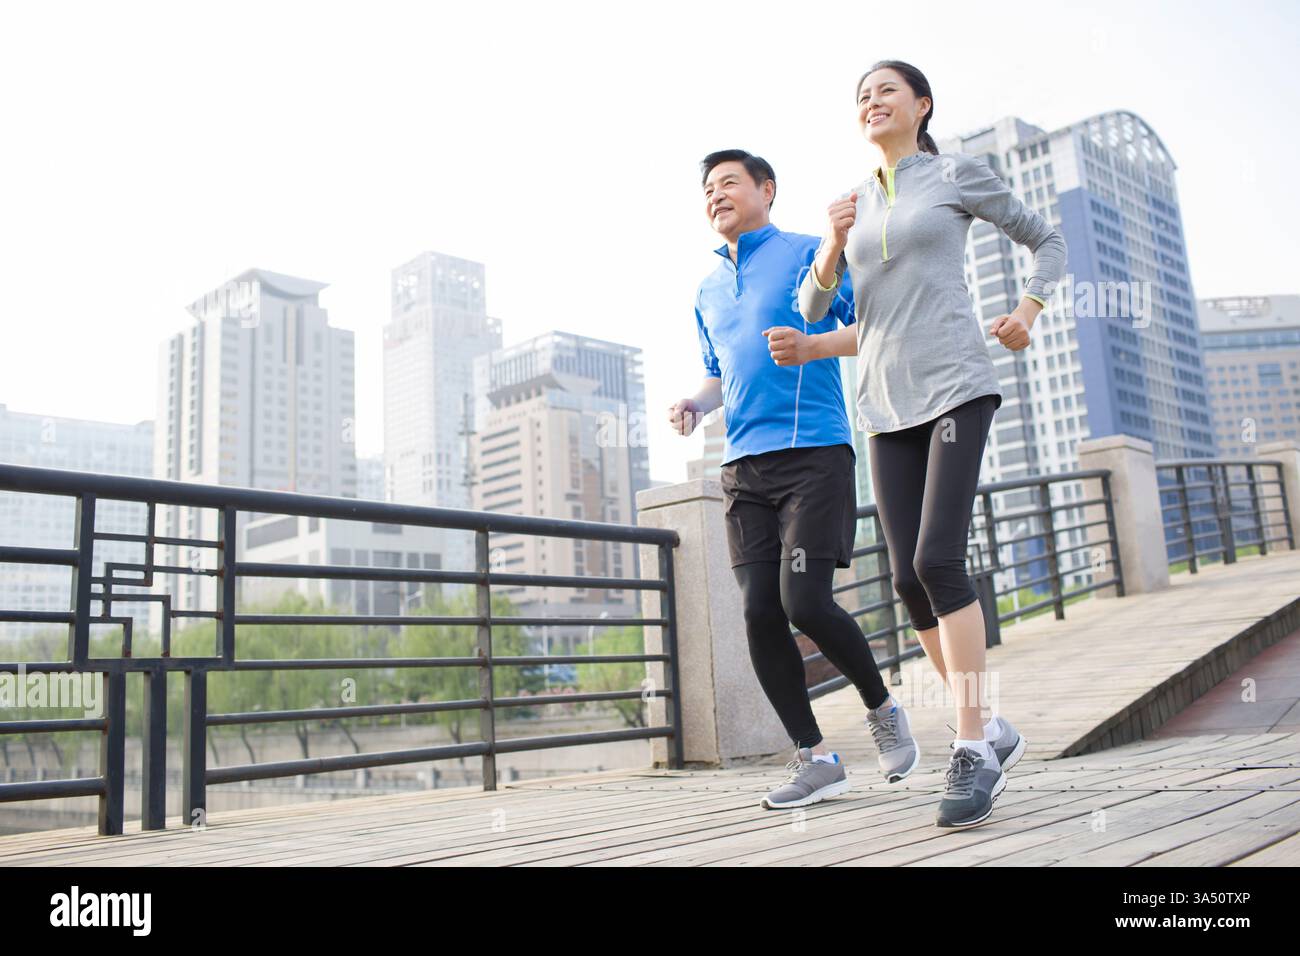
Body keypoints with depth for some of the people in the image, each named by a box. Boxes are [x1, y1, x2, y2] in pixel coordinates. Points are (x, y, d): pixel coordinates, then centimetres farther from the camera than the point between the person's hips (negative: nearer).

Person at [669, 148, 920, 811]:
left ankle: (881, 707, 13)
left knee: (804, 602, -15)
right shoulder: (708, 291, 23)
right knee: (760, 613, -3)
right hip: (744, 464, 6)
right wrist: (695, 404, 10)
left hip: (814, 451, -5)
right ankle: (814, 758, 10)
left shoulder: (809, 254, 5)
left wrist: (806, 345, -18)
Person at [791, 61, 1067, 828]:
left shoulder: (959, 173, 8)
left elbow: (1049, 241, 16)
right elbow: (814, 309, 15)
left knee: (938, 561, -21)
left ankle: (972, 750, -14)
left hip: (956, 385, -5)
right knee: (910, 579, -5)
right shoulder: (855, 206, 21)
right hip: (889, 405, 5)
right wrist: (833, 241, -3)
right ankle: (991, 732, 11)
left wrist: (1027, 313, -2)